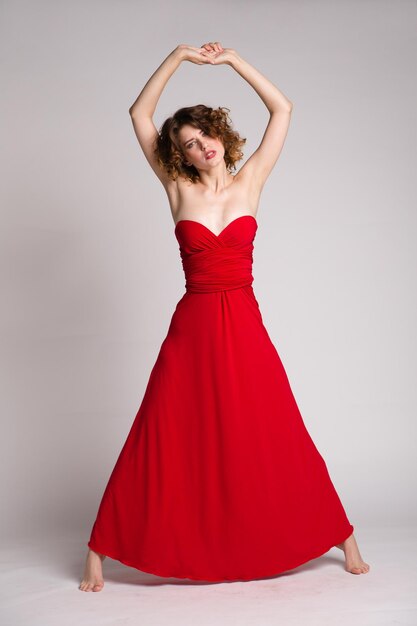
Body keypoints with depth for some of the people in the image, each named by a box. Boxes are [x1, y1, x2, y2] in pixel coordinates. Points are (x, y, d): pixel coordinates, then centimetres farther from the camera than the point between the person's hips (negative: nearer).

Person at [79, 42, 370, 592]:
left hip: (244, 326, 1)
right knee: (158, 443, 2)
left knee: (279, 438, 6)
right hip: (192, 327, 0)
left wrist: (232, 60, 1)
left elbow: (283, 108, 5)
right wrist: (178, 57, -1)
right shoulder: (179, 189, 4)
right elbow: (139, 114, 4)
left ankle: (343, 537, 23)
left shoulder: (250, 182, 6)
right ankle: (98, 551, 15)